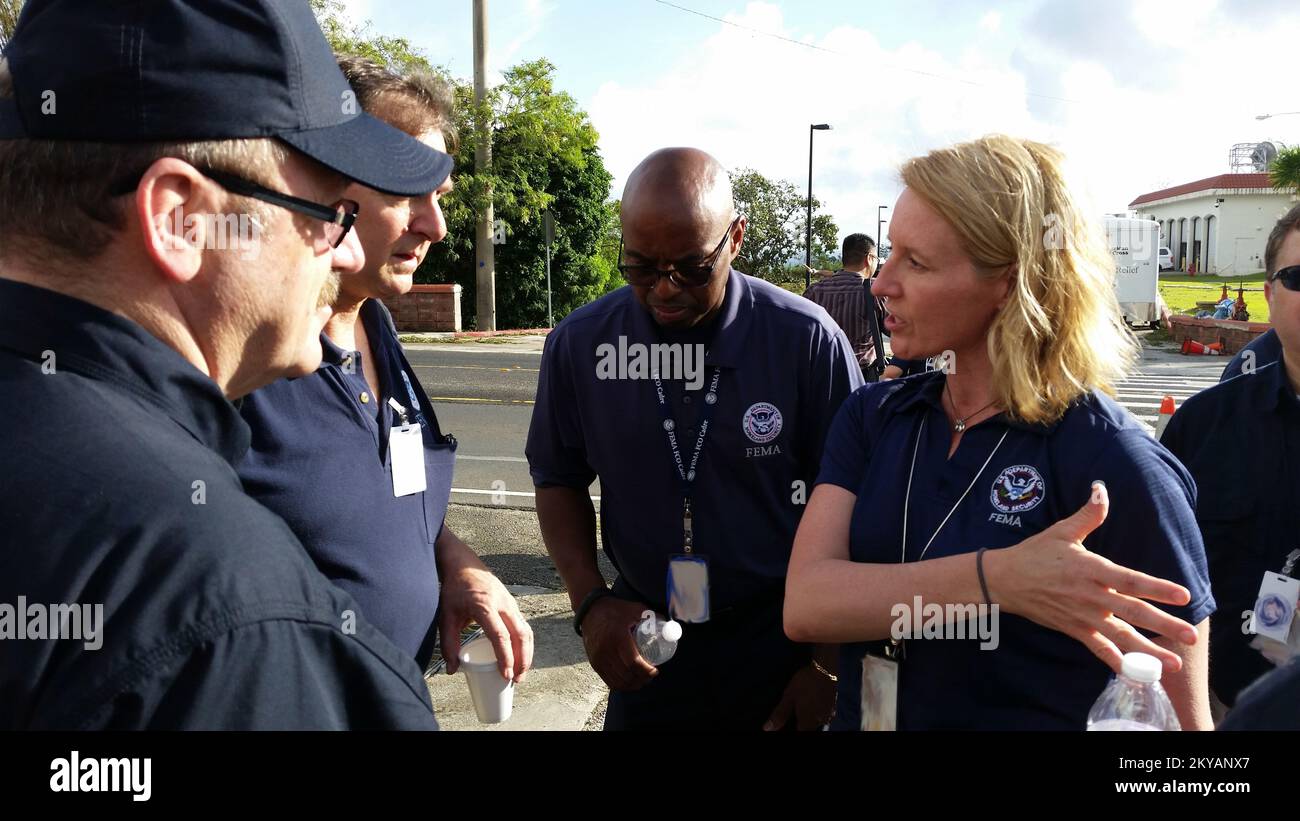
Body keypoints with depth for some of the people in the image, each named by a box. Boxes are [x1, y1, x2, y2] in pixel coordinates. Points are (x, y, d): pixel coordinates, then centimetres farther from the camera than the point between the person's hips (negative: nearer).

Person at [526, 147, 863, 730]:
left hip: (778, 639, -1)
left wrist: (827, 665, -6)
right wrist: (590, 601, -8)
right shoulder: (581, 343, -9)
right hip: (643, 641, 2)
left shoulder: (807, 340, -16)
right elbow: (560, 479, 5)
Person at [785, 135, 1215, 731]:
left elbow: (1180, 716, -14)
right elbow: (803, 605, -21)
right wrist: (996, 578, -32)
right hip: (856, 715, 4)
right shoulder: (871, 418, -7)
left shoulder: (1115, 469, -21)